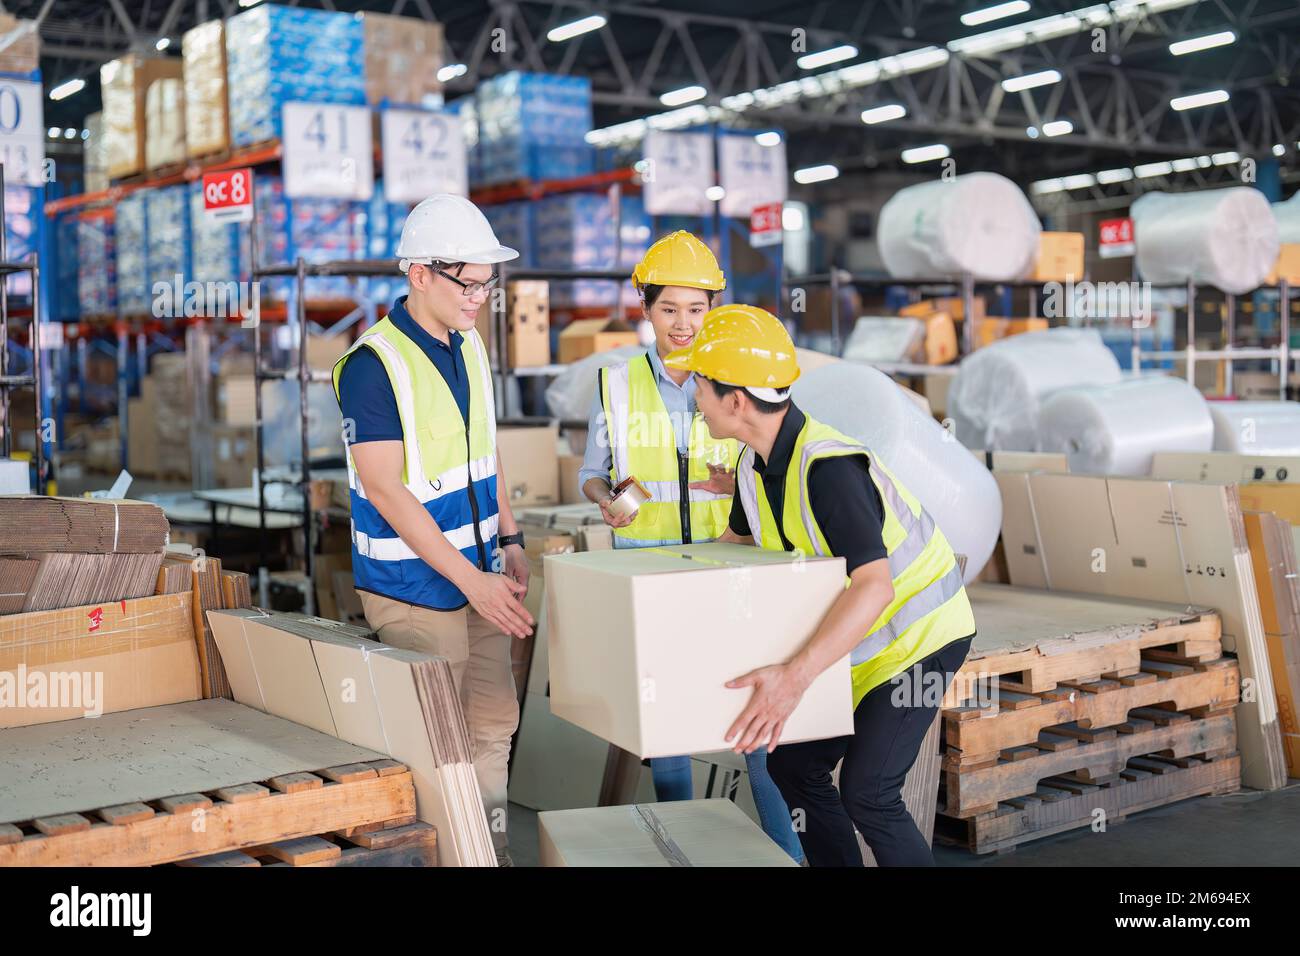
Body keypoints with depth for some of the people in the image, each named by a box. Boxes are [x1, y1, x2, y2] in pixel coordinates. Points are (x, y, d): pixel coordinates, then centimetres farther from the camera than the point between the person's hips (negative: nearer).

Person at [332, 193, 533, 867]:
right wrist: (472, 580, -22)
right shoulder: (372, 365, -18)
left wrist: (509, 539, 11)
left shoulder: (470, 348, 7)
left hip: (479, 572, 8)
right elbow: (386, 490, -21)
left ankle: (491, 848, 29)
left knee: (495, 722, 15)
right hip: (415, 589, -8)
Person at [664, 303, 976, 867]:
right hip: (856, 640, 9)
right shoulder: (756, 463, -3)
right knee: (793, 765, 9)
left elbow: (874, 586, -41)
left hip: (918, 635, -9)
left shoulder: (827, 466, -32)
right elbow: (734, 542, 16)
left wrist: (796, 677, -52)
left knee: (866, 791, -15)